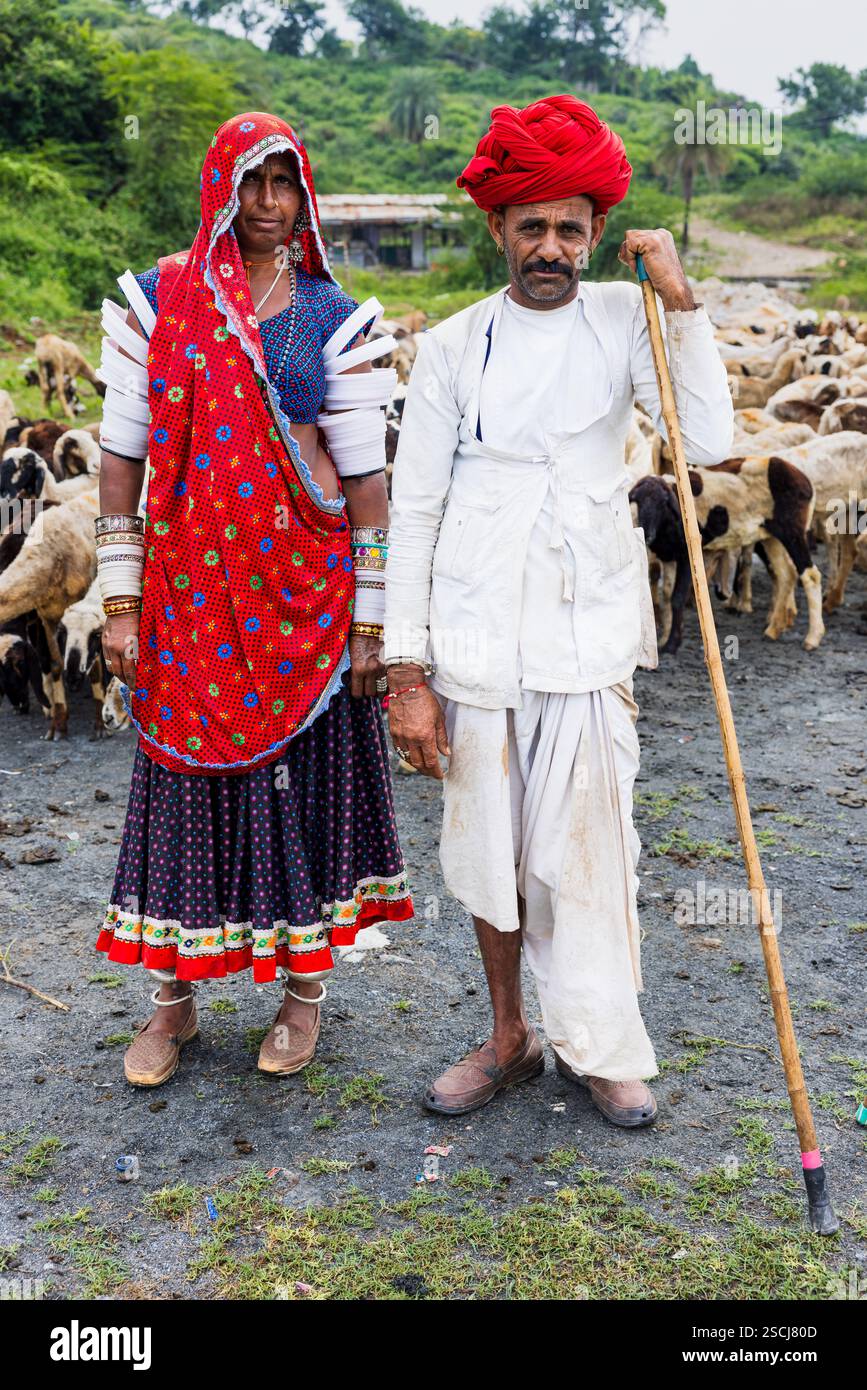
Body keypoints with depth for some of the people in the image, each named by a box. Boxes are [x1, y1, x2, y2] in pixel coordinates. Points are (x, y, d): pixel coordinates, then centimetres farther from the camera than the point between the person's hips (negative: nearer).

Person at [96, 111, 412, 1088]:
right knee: (187, 768, 7)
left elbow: (365, 476, 0)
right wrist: (121, 601, -4)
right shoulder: (158, 304, 3)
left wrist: (369, 616, -3)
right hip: (192, 578, 1)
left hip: (305, 584, 0)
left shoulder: (333, 319, 2)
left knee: (305, 768, 7)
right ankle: (175, 999, 24)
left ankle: (304, 987, 26)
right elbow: (123, 456, 1)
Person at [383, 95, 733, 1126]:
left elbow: (707, 443, -7)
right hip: (473, 642, 1)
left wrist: (680, 302, -9)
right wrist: (407, 673, -3)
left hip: (588, 637, -1)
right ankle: (509, 1037, 31)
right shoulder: (453, 347, 5)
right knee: (486, 851, 11)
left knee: (584, 848, 1)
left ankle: (602, 1048, 23)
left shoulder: (623, 320, 5)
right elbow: (412, 512, 2)